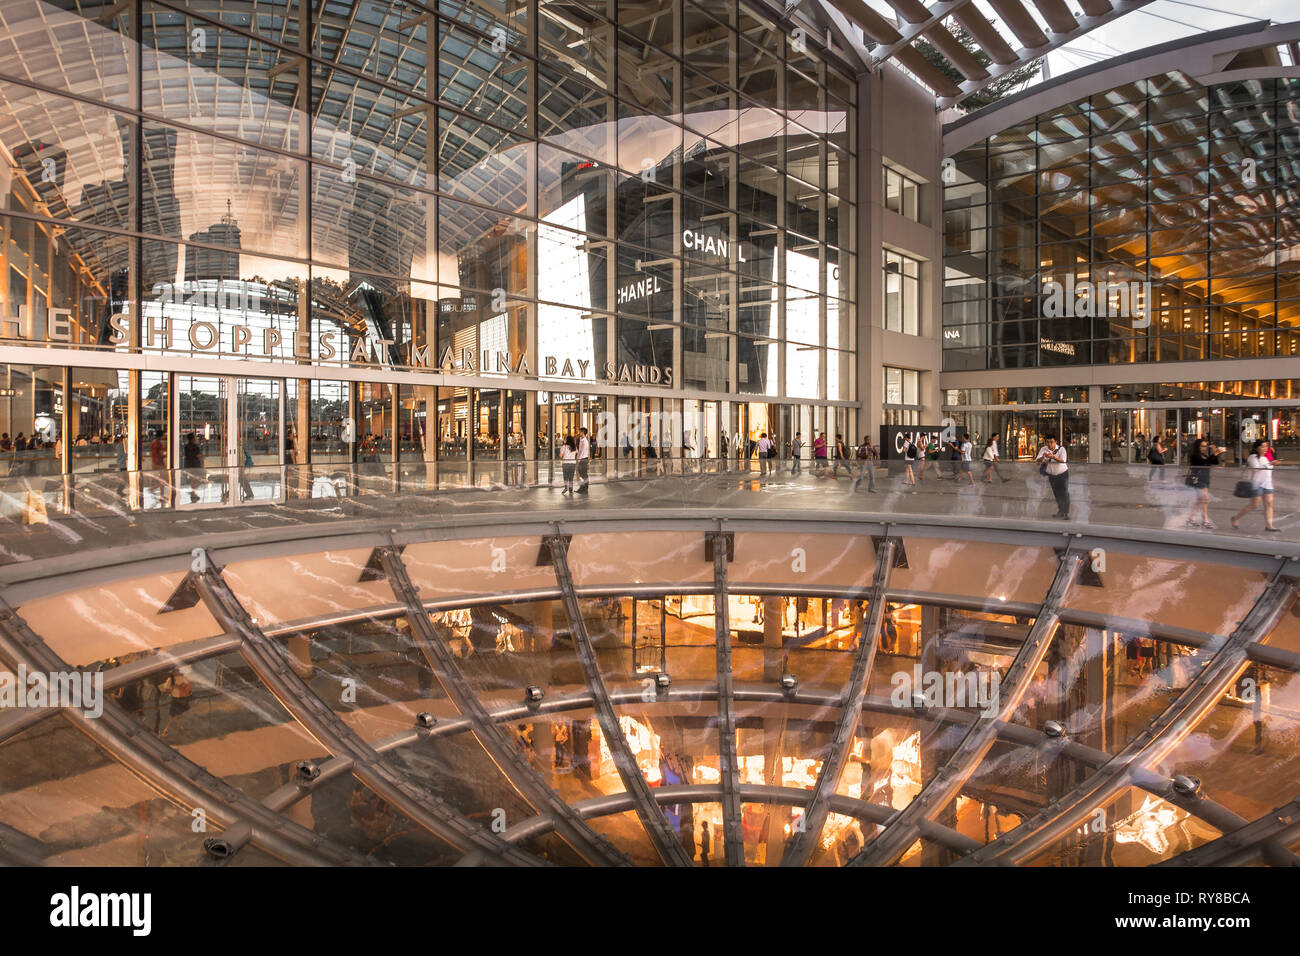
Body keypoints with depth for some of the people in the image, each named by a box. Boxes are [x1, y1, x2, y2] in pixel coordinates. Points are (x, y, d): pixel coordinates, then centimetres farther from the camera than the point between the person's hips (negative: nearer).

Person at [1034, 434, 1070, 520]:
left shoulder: (1061, 449, -15)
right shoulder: (1043, 449, -7)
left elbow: (1063, 460, -30)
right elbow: (1037, 460, -17)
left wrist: (1053, 457, -45)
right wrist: (1042, 457, -38)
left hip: (1062, 474, -3)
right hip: (1052, 475, 4)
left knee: (1064, 493, -10)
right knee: (1056, 494, 10)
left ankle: (1066, 513, -7)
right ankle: (1060, 512, 23)